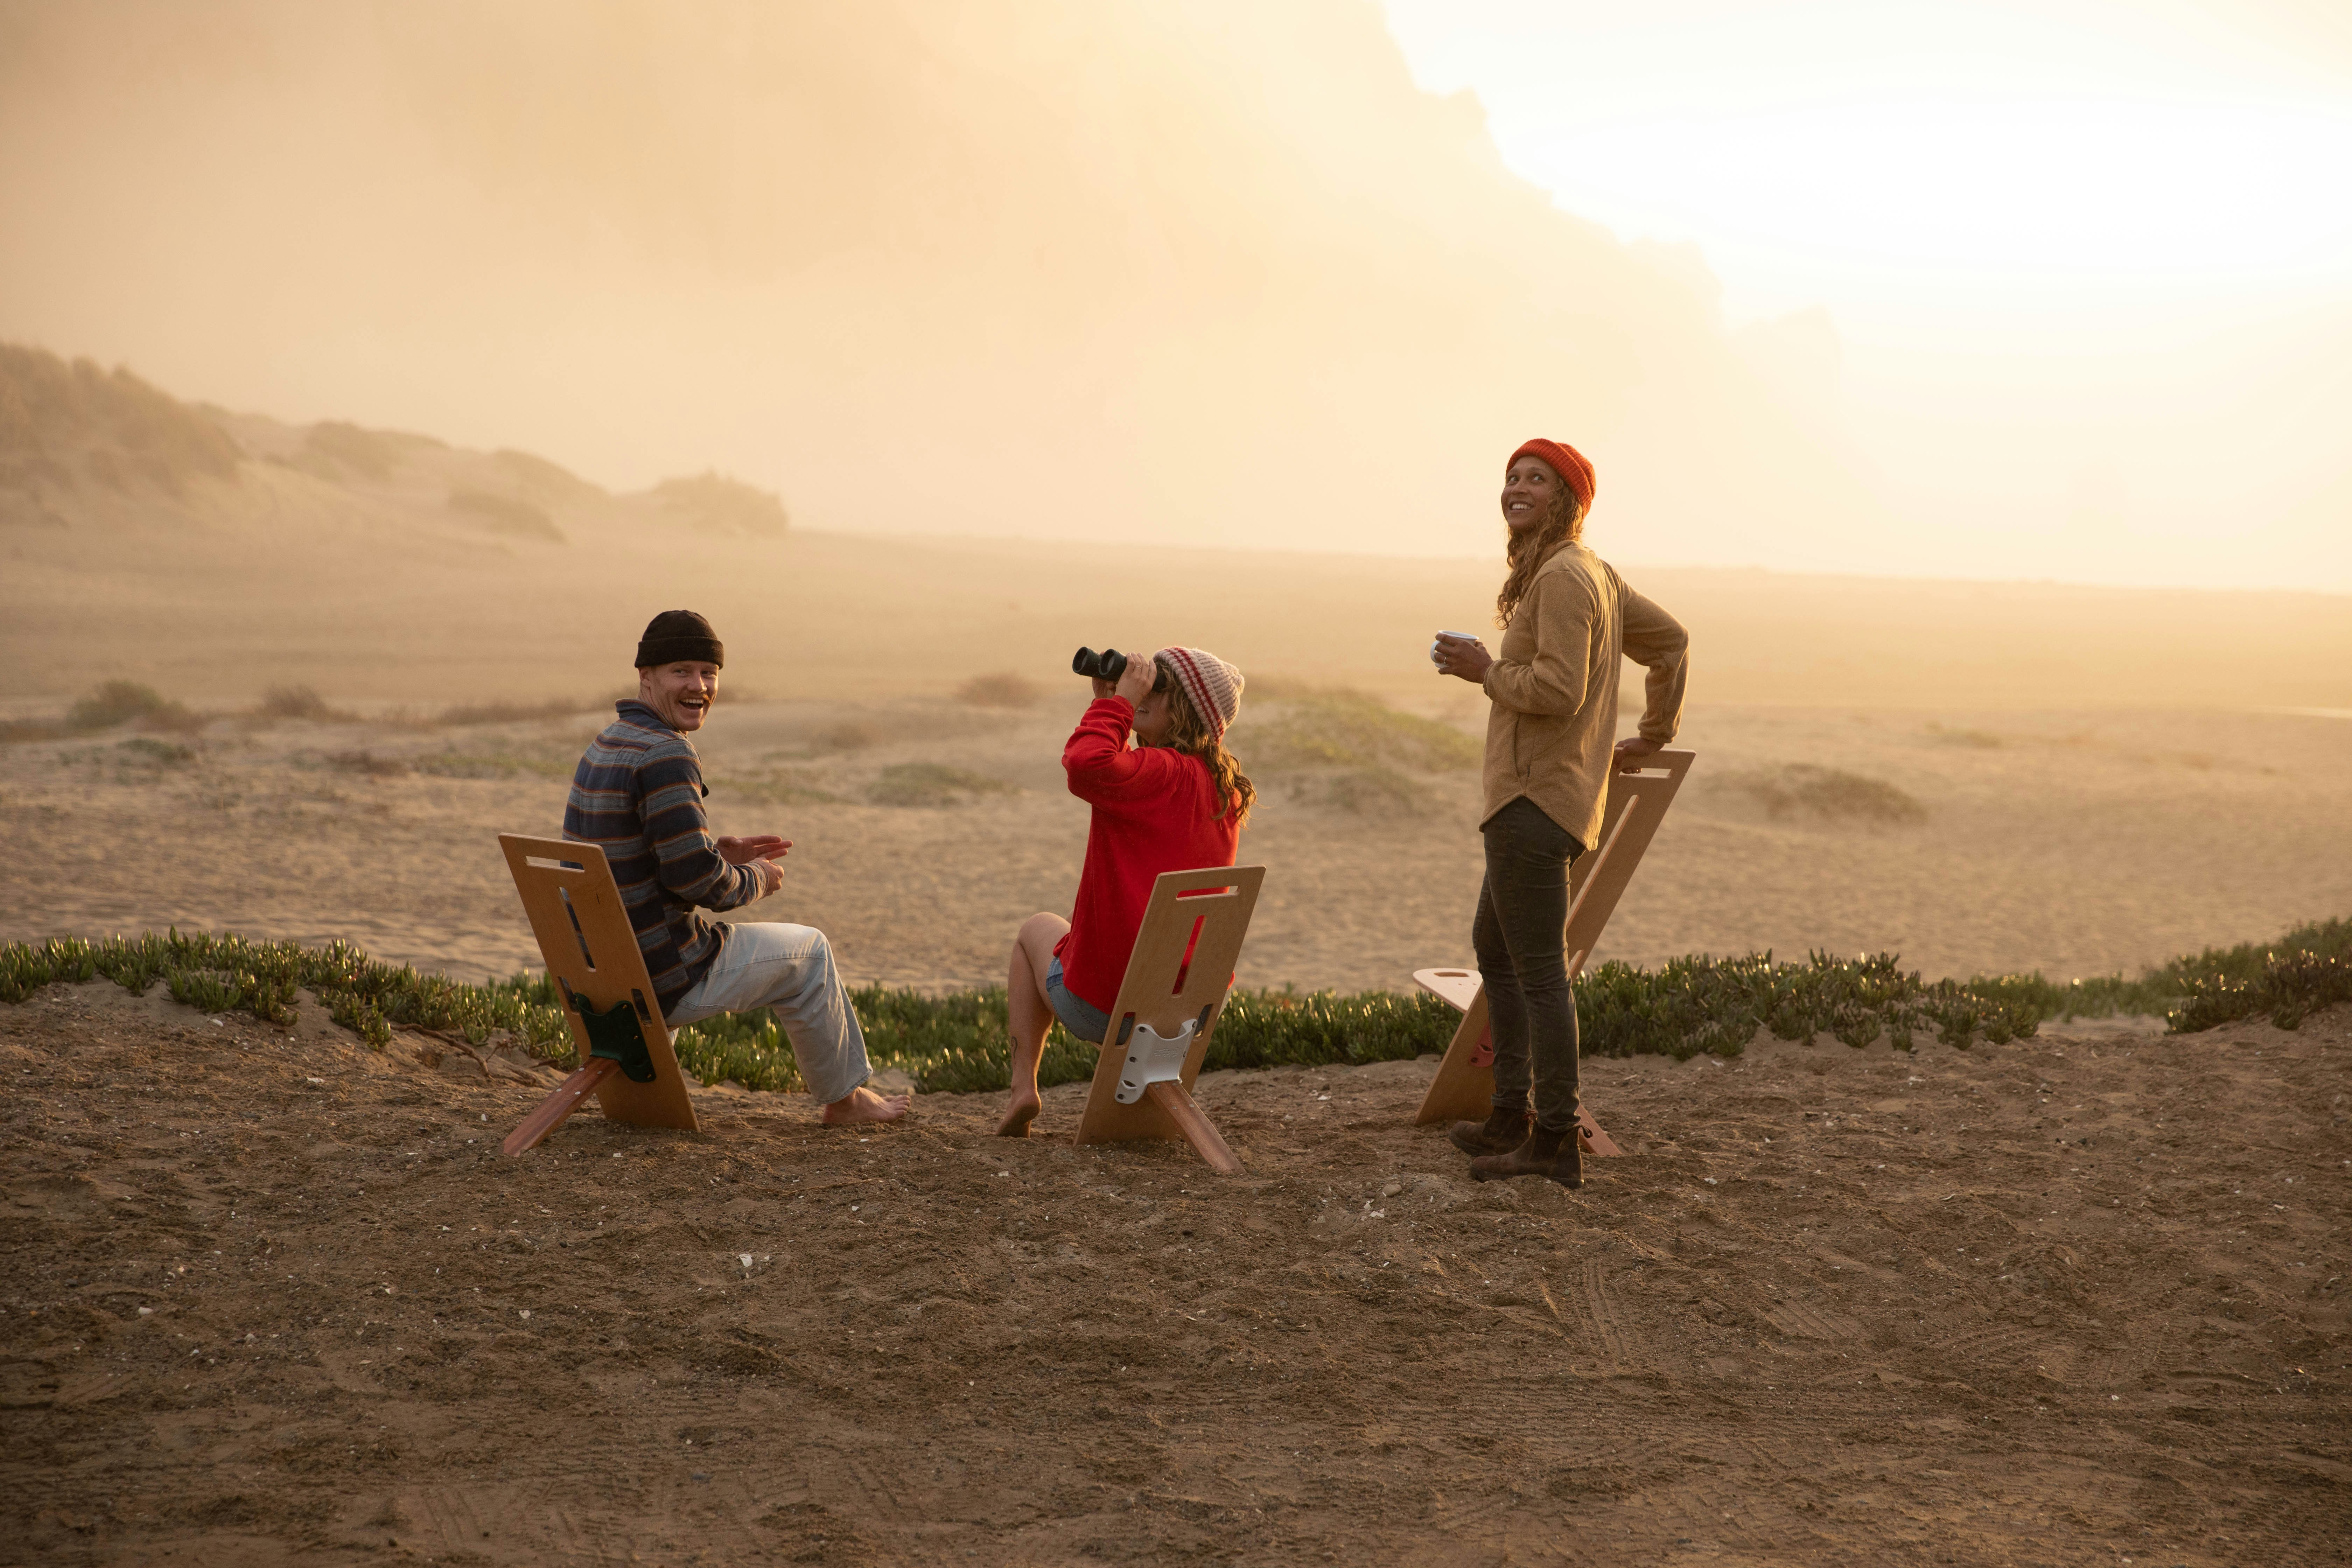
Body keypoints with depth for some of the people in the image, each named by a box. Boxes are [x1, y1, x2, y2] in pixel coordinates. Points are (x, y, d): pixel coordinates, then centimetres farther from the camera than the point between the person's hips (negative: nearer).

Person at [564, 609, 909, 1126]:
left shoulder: (608, 744, 9)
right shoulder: (666, 756, -22)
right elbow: (694, 878, -25)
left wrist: (719, 855, 13)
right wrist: (754, 881, -5)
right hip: (666, 979, -9)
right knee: (808, 953, 16)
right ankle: (844, 1097, 31)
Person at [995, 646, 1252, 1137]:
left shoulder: (1164, 774, -19)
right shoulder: (1226, 792, 6)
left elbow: (1086, 766, -39)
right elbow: (1118, 777, 21)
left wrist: (1118, 702, -22)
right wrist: (1113, 701, 11)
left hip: (1106, 1007, -6)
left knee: (1036, 929, 27)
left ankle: (1023, 1084, 18)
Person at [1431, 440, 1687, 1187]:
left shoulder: (1563, 578, -16)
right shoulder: (1597, 575, 17)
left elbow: (1558, 689, -25)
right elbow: (1672, 639, 26)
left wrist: (1486, 670, -11)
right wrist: (1654, 734, 27)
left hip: (1535, 800, -11)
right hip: (1534, 794, 11)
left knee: (1540, 971, -9)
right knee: (1494, 948, 21)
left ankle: (1555, 1144, -6)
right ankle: (1511, 1119, 28)